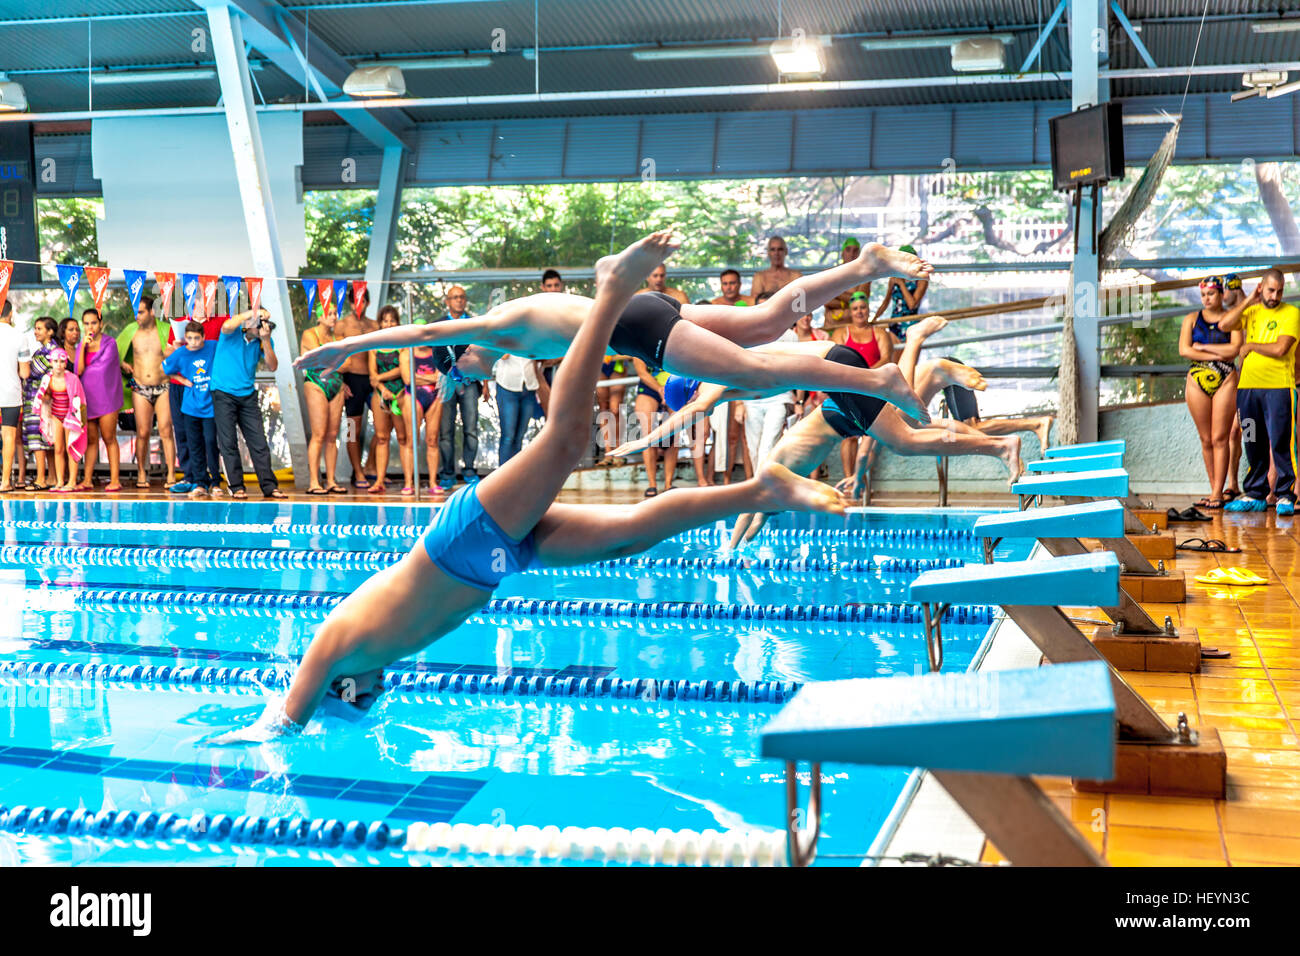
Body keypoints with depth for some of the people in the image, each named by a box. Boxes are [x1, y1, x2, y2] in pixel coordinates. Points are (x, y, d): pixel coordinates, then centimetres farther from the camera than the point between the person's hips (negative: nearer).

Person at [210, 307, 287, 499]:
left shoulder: (263, 340, 3)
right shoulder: (234, 332, -6)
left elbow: (272, 367, -6)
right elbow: (227, 327, -31)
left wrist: (265, 341, -17)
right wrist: (253, 313, -26)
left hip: (248, 395, 3)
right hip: (223, 393, -3)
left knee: (259, 442, -1)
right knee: (228, 443, -3)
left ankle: (269, 486, 1)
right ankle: (236, 487, 3)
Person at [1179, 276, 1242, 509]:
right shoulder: (1191, 319, 11)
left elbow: (1235, 349, -9)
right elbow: (1184, 350, -2)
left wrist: (1203, 346, -5)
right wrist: (1218, 354, -6)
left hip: (1225, 381, -2)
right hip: (1197, 381, 2)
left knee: (1220, 439, -6)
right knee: (1206, 440, 4)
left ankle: (1218, 493, -4)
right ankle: (1215, 490, 11)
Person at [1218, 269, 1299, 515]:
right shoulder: (1251, 312, 15)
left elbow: (1280, 349, -13)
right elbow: (1224, 325, -2)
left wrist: (1250, 345, -1)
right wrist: (1248, 300, 1)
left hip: (1279, 387, -5)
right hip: (1248, 386, 5)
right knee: (1253, 444, 8)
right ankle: (1255, 496, 16)